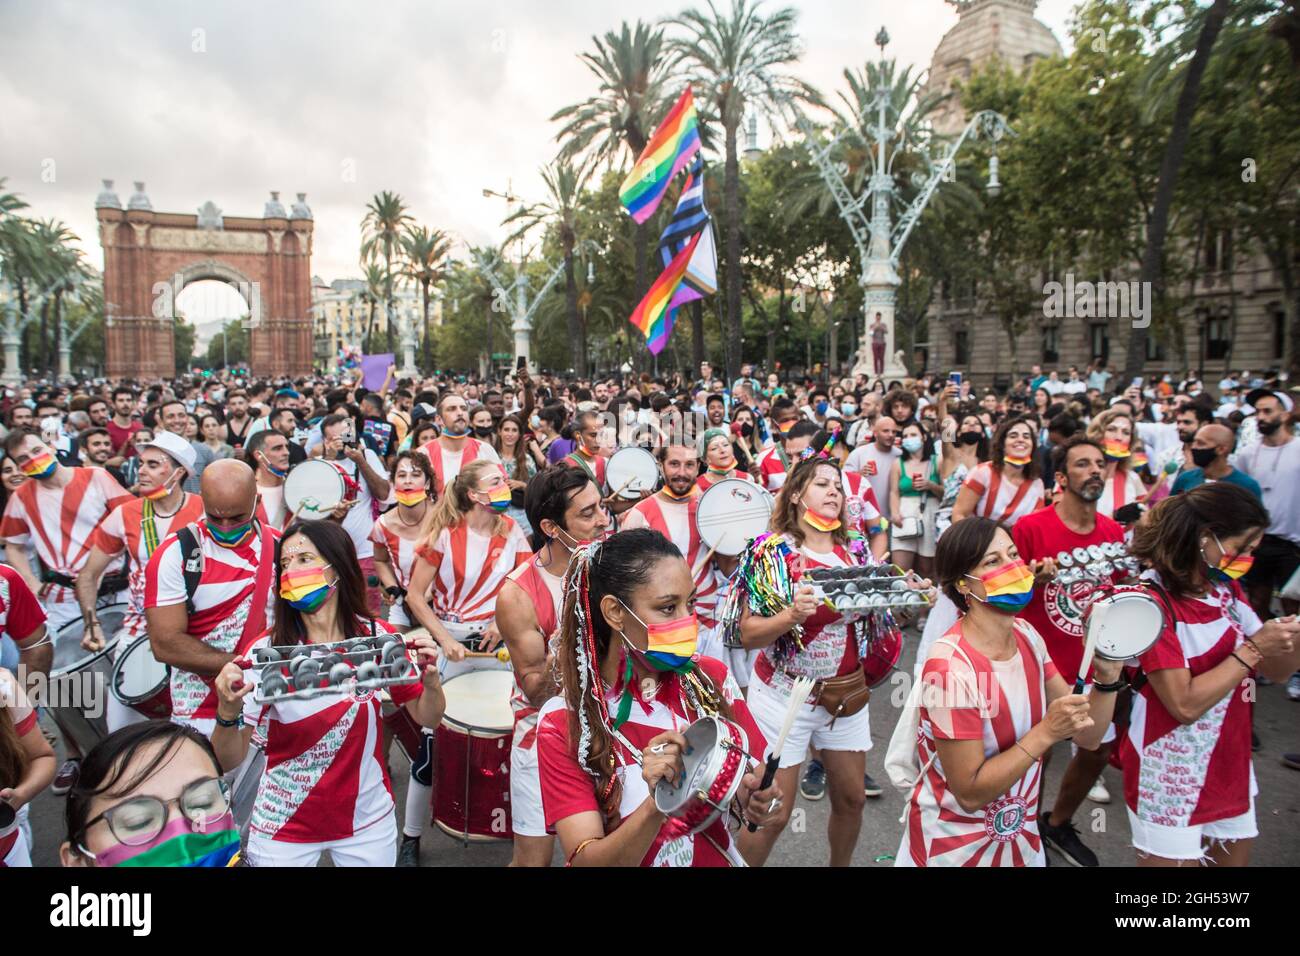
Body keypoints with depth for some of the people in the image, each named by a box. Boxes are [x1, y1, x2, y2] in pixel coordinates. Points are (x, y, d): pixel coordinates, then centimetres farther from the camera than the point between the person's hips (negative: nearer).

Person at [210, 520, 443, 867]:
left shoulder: (380, 637, -11)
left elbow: (427, 718, -2)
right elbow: (229, 761, -12)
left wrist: (431, 677, -22)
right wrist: (228, 712, -31)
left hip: (368, 822, 2)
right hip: (283, 828, -1)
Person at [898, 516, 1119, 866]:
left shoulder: (1026, 635, -6)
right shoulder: (951, 667, -28)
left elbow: (1086, 737, 0)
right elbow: (970, 793, -24)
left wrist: (1107, 676, -16)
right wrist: (1046, 732, -30)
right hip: (954, 846, -6)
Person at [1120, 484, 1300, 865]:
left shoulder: (1227, 589, 3)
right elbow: (1185, 705, -24)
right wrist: (1251, 648, -21)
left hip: (1230, 769, 8)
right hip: (1172, 778, -8)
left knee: (1234, 857, 20)